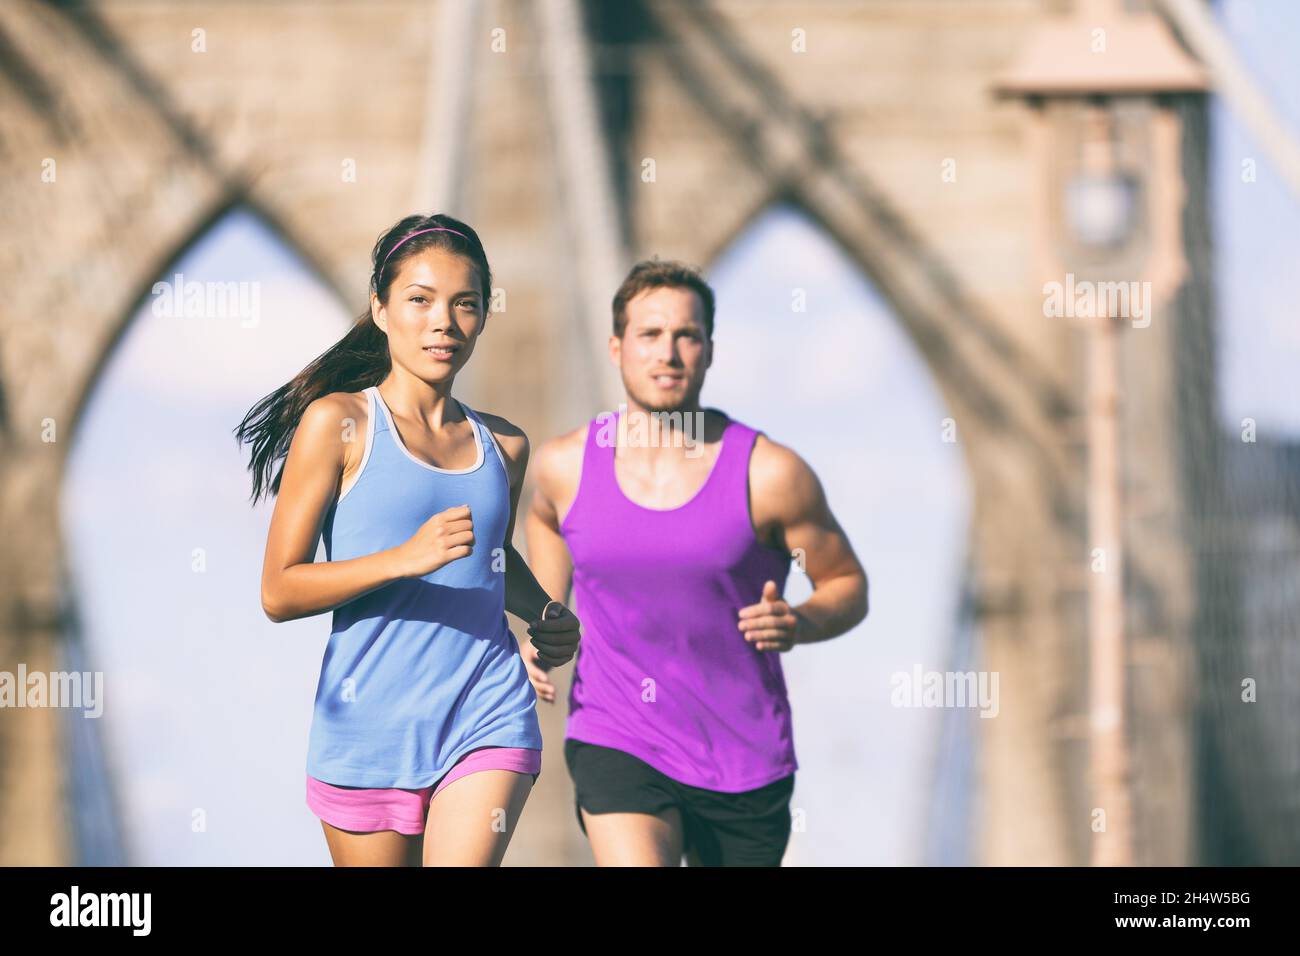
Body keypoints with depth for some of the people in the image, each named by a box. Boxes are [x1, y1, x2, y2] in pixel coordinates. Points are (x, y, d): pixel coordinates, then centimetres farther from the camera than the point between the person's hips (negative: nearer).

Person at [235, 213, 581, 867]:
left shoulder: (503, 446, 11)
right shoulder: (338, 423, -2)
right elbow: (279, 593, -7)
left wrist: (547, 614, 10)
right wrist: (405, 558, -20)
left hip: (488, 720, 2)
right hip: (370, 729, -2)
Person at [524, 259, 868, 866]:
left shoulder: (769, 474, -8)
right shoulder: (567, 466, -1)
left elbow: (848, 587, 4)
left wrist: (800, 624, -18)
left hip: (745, 764, 0)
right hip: (616, 748, 0)